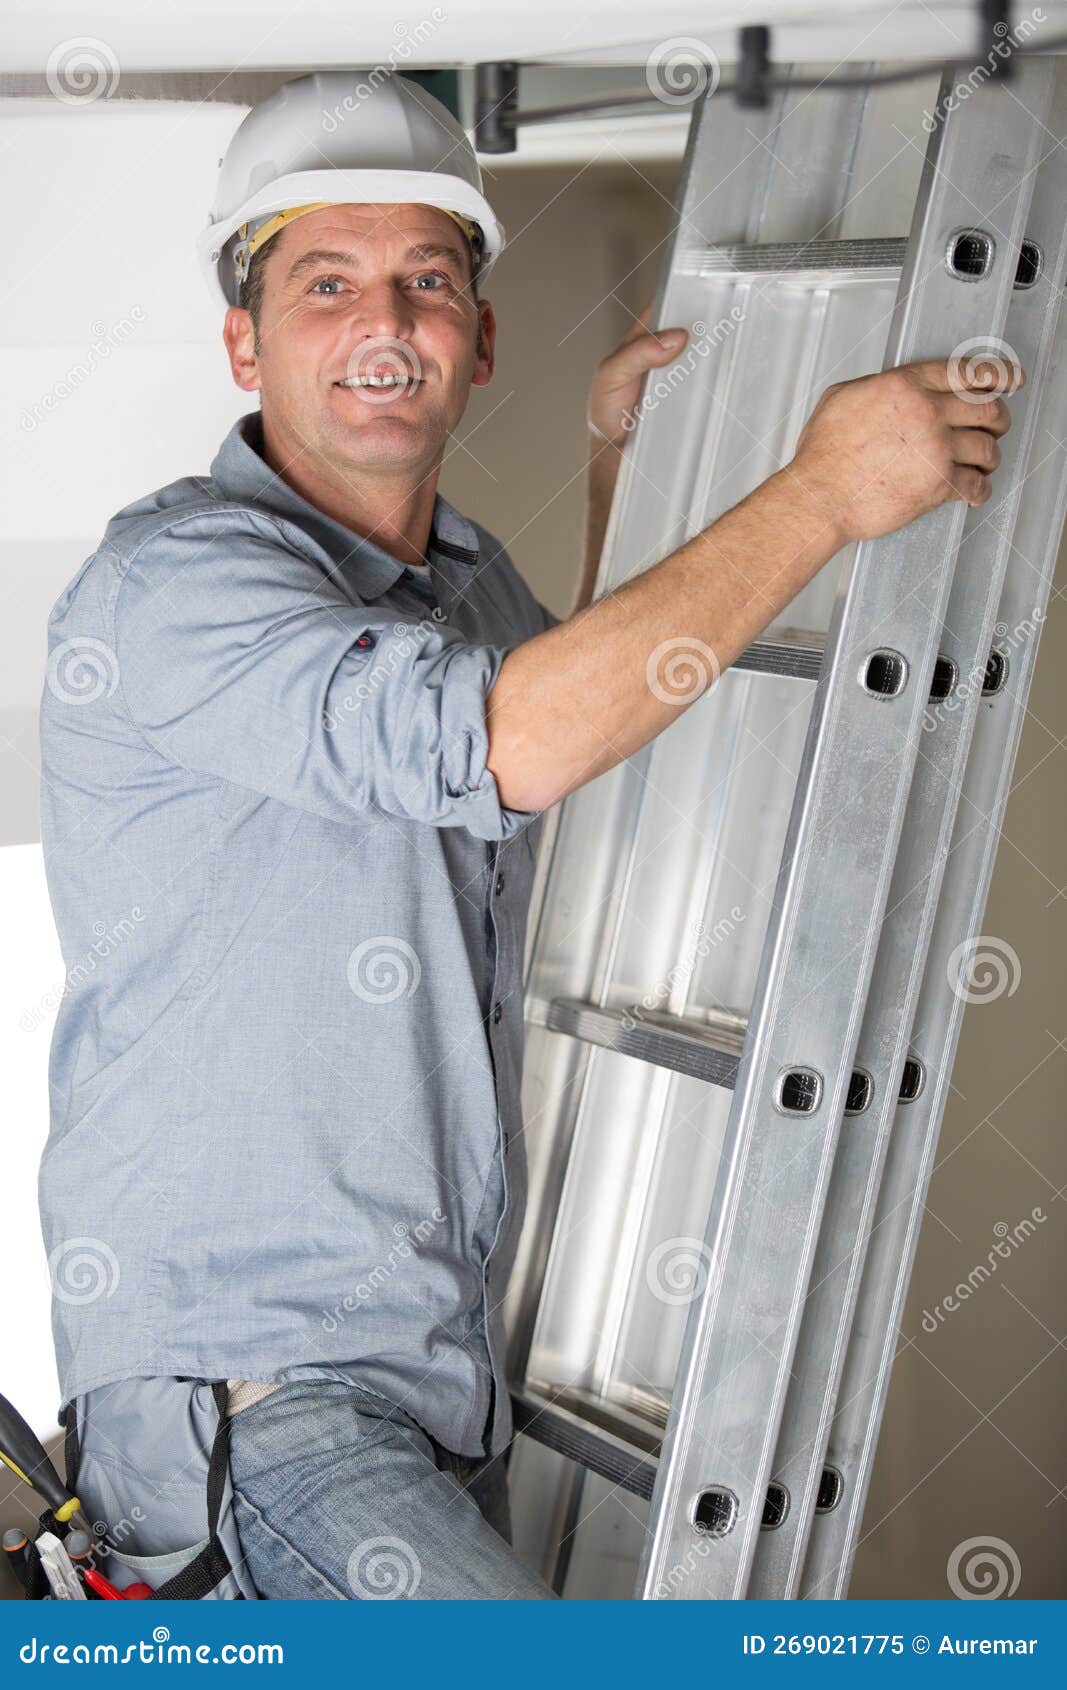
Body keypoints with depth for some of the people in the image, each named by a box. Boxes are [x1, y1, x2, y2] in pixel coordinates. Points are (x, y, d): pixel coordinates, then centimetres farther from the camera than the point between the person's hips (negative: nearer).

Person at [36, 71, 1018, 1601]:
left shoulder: (470, 576, 10)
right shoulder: (170, 580, -14)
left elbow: (595, 708, 33)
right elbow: (505, 742, -29)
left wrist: (620, 458, 21)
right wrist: (824, 491, -21)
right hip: (232, 1362, -8)